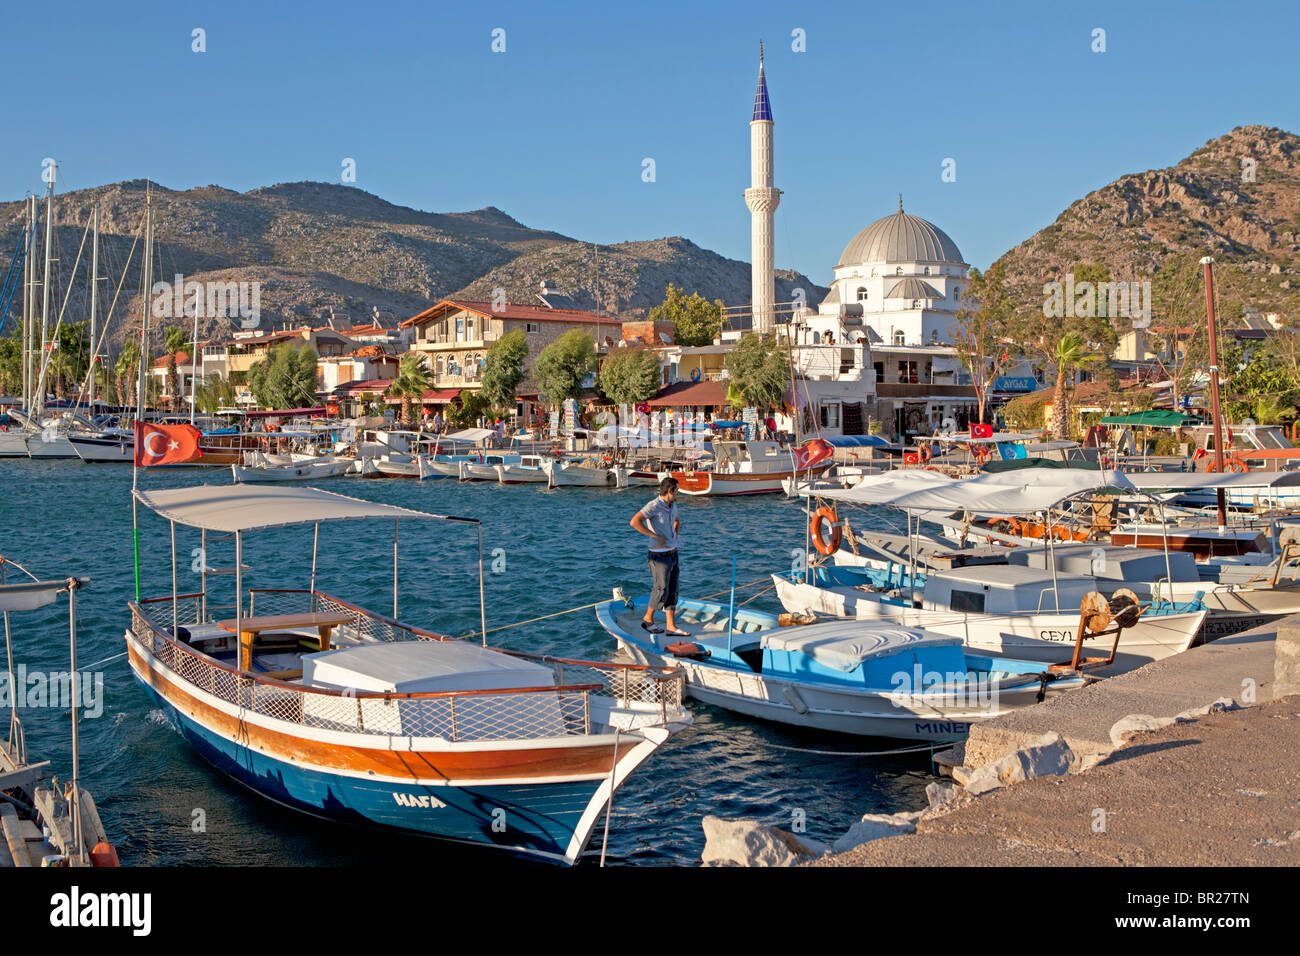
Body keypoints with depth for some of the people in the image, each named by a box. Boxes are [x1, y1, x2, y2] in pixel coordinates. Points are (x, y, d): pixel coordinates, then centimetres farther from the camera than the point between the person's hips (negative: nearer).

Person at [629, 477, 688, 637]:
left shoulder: (672, 505, 9)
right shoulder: (654, 505, -18)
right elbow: (635, 522, -30)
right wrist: (656, 536, -25)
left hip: (673, 554, 8)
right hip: (660, 556, -8)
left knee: (672, 592, 6)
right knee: (661, 592, -4)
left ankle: (671, 627, 8)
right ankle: (648, 619, 16)